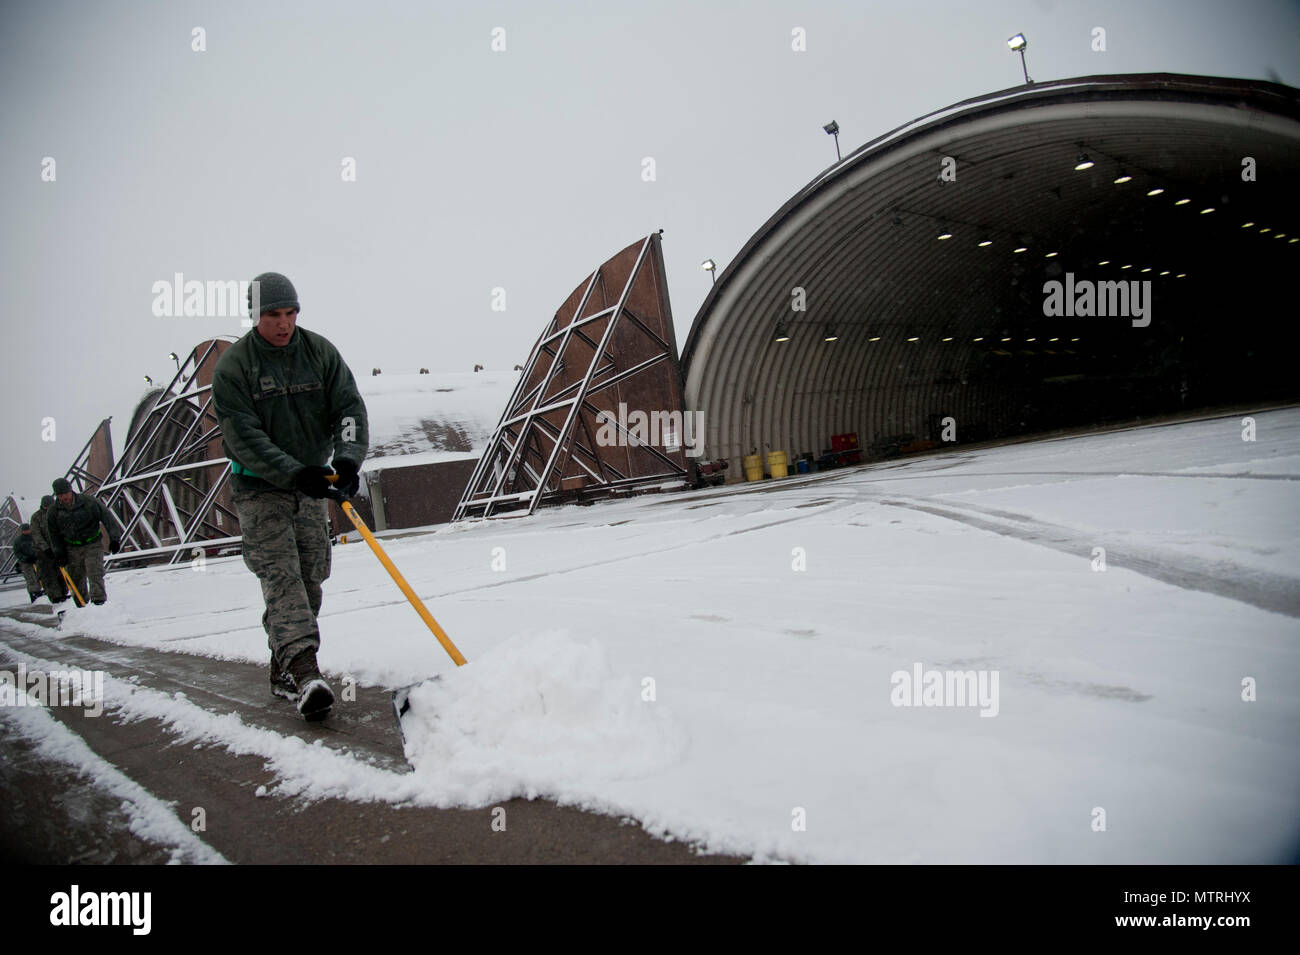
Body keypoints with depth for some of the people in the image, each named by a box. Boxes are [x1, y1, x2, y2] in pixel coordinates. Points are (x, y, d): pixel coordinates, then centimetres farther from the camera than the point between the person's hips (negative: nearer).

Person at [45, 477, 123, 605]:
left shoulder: (89, 501, -12)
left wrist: (114, 539, -9)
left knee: (95, 574, -16)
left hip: (93, 545, -3)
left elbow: (107, 518, -7)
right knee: (75, 578, 7)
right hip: (72, 549, 3)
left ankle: (98, 598, -17)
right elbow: (53, 534, 8)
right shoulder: (53, 512, -2)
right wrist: (59, 553, 1)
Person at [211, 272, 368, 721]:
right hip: (260, 489, -4)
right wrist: (294, 473, -29)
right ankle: (305, 673, -27)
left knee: (309, 580, 7)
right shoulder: (233, 366, -10)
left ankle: (284, 672, 20)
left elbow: (349, 408, -6)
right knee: (282, 577, -16)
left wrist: (347, 459, -25)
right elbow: (243, 436, -17)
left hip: (312, 486, 4)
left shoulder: (320, 352, 0)